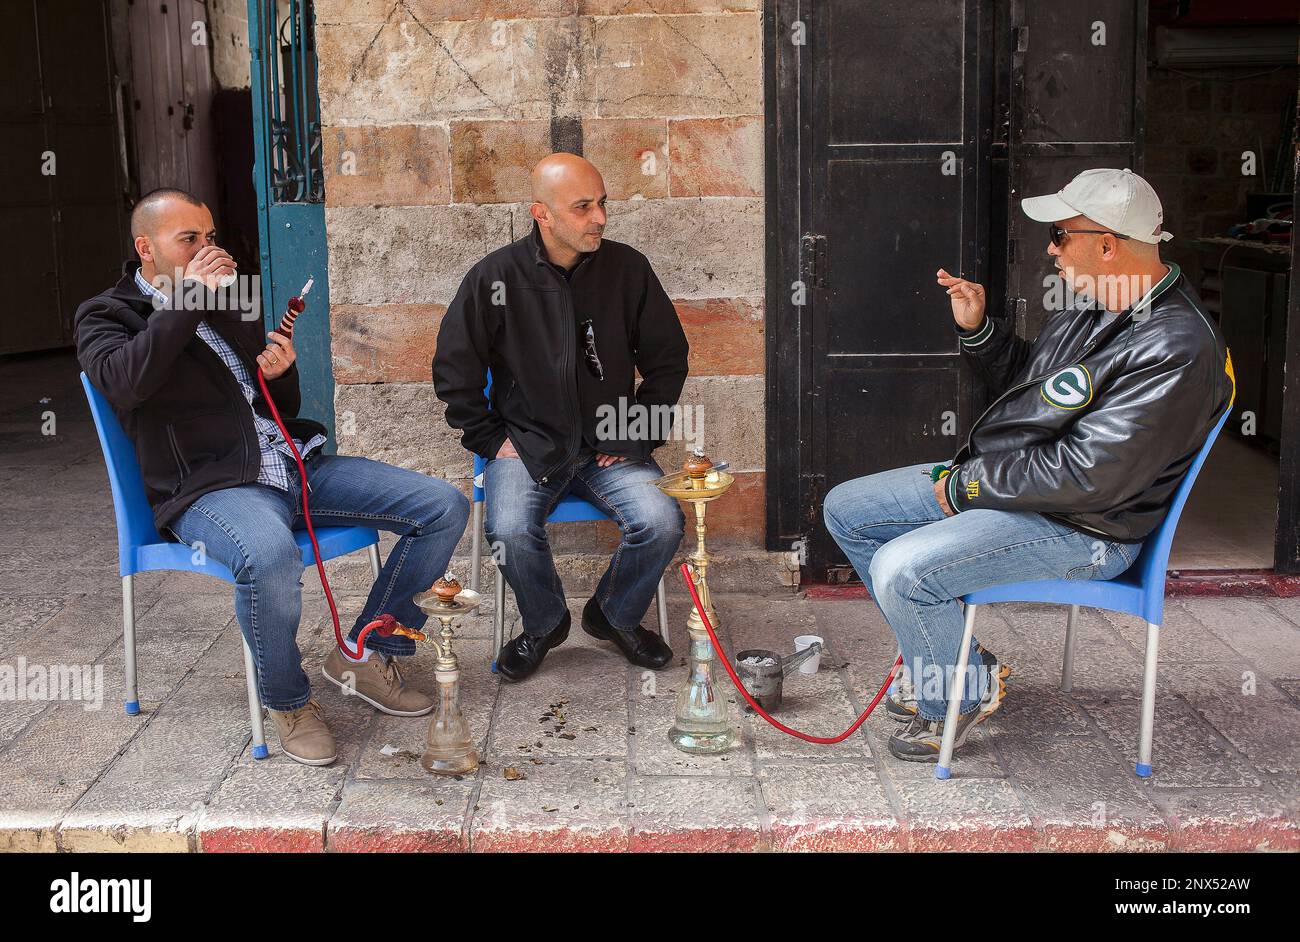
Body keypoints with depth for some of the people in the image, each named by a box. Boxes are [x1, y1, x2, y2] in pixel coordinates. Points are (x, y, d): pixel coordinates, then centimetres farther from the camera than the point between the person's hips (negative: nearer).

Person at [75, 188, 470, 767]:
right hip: (209, 486, -6)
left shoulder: (230, 305, 23)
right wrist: (190, 298, -14)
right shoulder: (107, 315, 6)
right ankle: (288, 702, -14)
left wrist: (280, 375, 3)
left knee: (444, 507, -6)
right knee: (269, 555, -42)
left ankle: (365, 656, 4)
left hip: (296, 462, 7)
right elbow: (122, 383, -19)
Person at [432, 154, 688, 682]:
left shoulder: (627, 268, 0)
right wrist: (488, 439, -1)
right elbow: (454, 367, 5)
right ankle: (544, 624, 5)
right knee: (510, 532, -29)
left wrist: (637, 437, 2)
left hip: (610, 446, 2)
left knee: (661, 523, -23)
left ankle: (614, 617, 8)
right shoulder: (497, 277, -4)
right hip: (527, 444, -1)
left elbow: (668, 358, 10)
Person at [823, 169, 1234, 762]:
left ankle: (963, 694, 2)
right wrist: (978, 329, 5)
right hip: (992, 479, 10)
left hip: (1077, 528, -10)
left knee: (900, 570, -27)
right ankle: (943, 658, 17)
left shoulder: (1176, 351, -24)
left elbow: (1088, 476, -28)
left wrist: (964, 487, -19)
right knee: (846, 510, 9)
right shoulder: (1089, 303, 6)